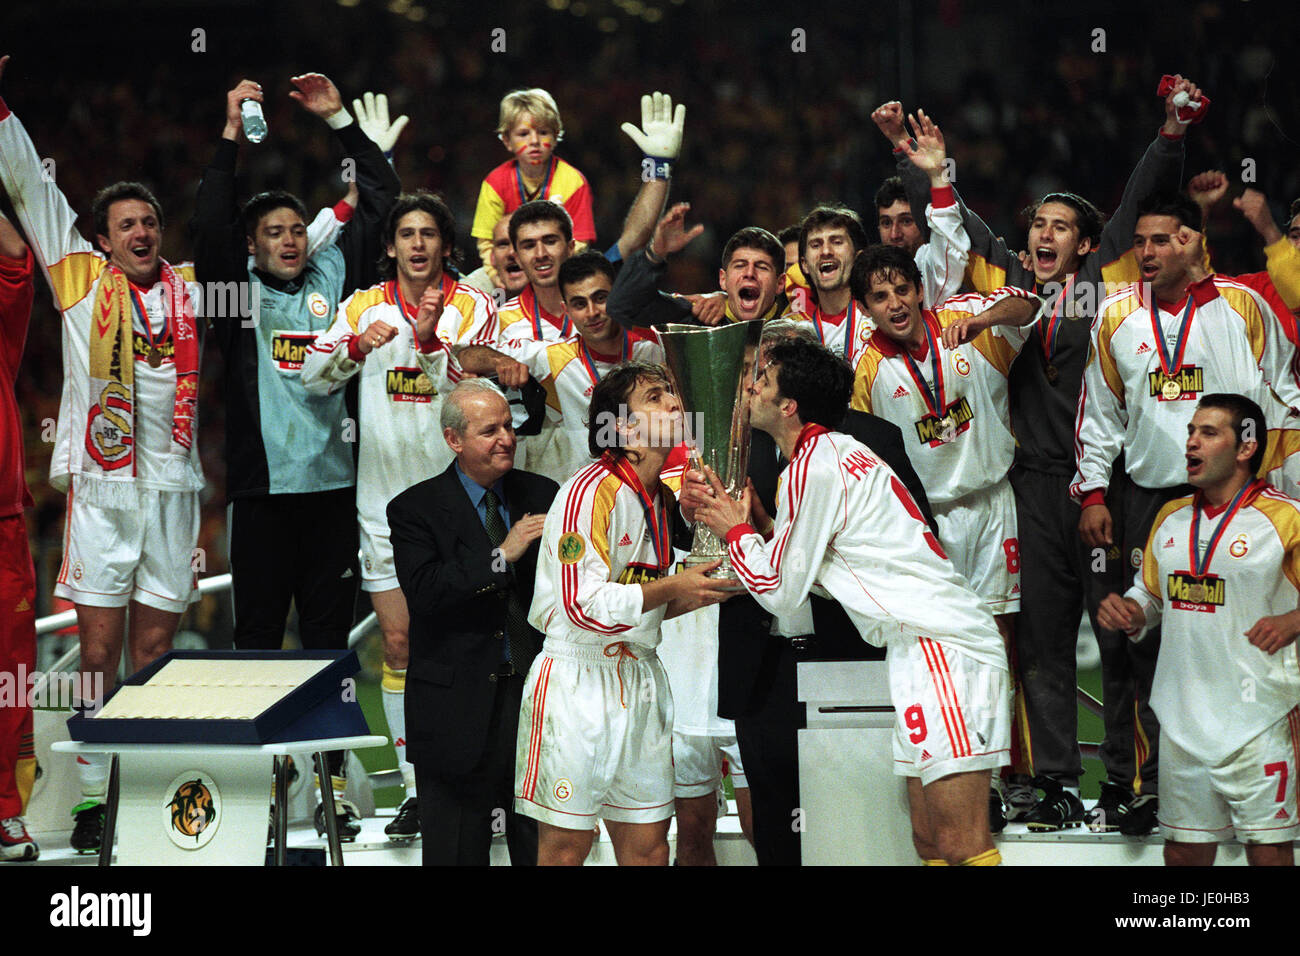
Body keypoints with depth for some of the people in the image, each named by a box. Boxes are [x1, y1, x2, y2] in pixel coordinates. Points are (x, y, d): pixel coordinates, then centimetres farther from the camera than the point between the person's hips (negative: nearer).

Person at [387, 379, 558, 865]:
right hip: (461, 709, -3)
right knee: (457, 851, 5)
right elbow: (424, 592, -19)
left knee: (544, 848, 9)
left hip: (538, 697, 3)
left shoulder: (541, 494, 8)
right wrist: (501, 556, -22)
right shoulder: (415, 509, -3)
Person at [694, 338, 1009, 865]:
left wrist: (735, 532, 8)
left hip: (940, 647, -10)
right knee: (928, 838, 9)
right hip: (928, 648, 10)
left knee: (961, 846, -14)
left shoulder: (813, 467, -11)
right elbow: (807, 566, 24)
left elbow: (780, 590, -5)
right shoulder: (837, 451, 20)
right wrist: (754, 520, 16)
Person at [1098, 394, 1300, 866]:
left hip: (1258, 718, -5)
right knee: (1184, 848, 11)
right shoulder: (1171, 518, 13)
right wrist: (1130, 613, 4)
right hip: (1183, 716, 6)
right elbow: (1150, 592, 24)